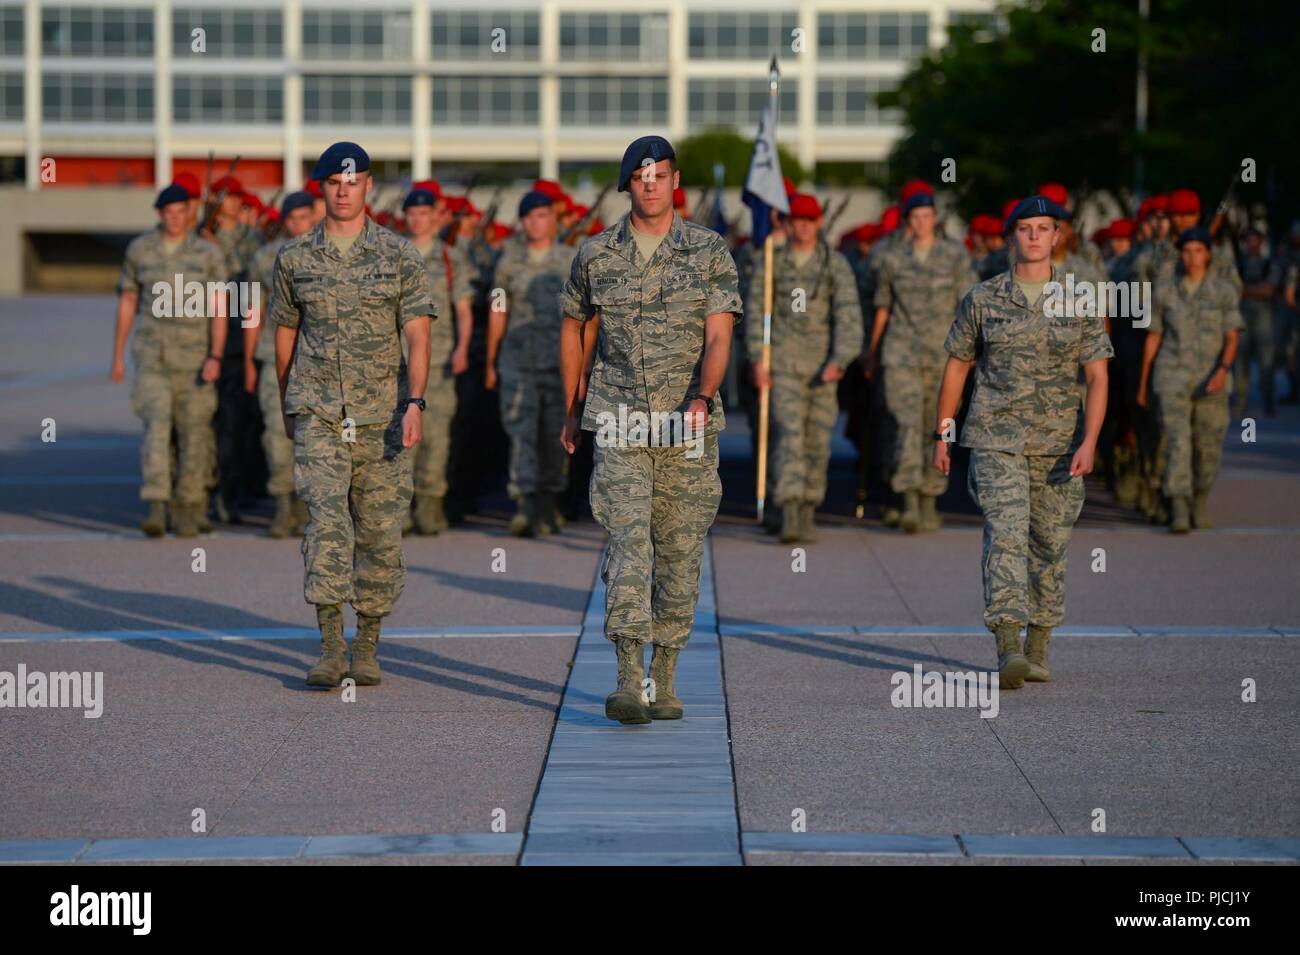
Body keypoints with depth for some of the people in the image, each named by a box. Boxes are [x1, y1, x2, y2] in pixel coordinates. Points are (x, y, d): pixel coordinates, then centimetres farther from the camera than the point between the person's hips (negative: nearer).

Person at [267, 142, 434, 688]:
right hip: (318, 415, 0)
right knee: (326, 520, -14)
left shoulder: (399, 256, 1)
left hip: (382, 415, 0)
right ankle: (330, 648, -16)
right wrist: (286, 406, 23)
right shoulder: (294, 258, 7)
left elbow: (418, 335, -5)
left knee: (380, 530, 4)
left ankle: (367, 648, 17)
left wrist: (415, 403, -18)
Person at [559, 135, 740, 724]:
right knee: (628, 541, -13)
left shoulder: (710, 252, 1)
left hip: (689, 428, 1)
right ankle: (628, 682, -20)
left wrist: (702, 397, -25)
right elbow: (575, 331, 19)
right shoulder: (596, 256, 5)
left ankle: (663, 681, 18)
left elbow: (719, 337, -8)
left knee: (680, 553, 6)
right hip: (619, 425, 0)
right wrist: (571, 410, 23)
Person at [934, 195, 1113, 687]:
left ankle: (1037, 649, 25)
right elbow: (956, 366, 11)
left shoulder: (1081, 303, 2)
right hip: (996, 439, -2)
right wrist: (941, 434, 10)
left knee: (1050, 546, 10)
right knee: (1005, 535, -16)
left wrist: (1089, 442, -14)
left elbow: (1098, 376, -2)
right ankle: (1007, 650, -24)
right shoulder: (983, 299, 2)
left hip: (1059, 444, 2)